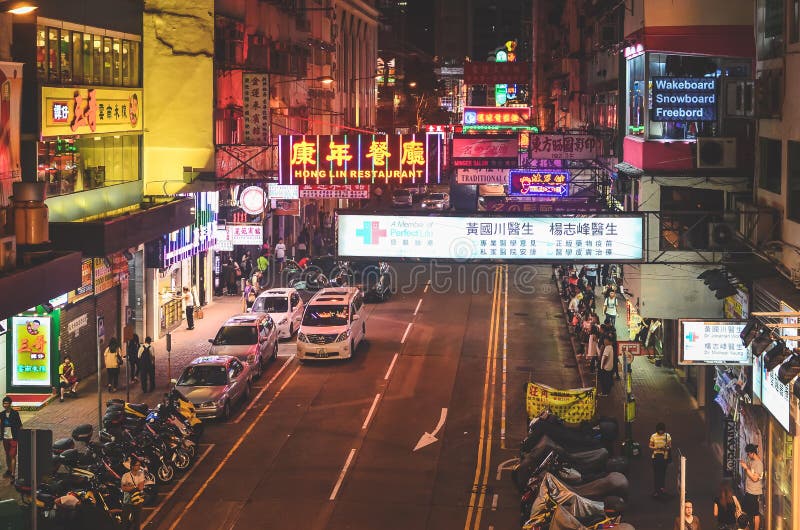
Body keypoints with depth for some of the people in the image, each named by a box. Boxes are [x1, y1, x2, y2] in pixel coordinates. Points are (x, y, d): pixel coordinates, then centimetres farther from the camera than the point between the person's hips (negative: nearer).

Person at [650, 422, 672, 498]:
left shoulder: (667, 436, -1)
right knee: (656, 474, -3)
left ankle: (661, 487, 30)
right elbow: (650, 446, 4)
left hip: (664, 457, 1)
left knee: (663, 473, 10)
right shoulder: (653, 436, -2)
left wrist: (666, 448, -18)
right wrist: (655, 448, -16)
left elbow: (670, 446, 4)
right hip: (656, 457, -1)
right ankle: (656, 490, 1)